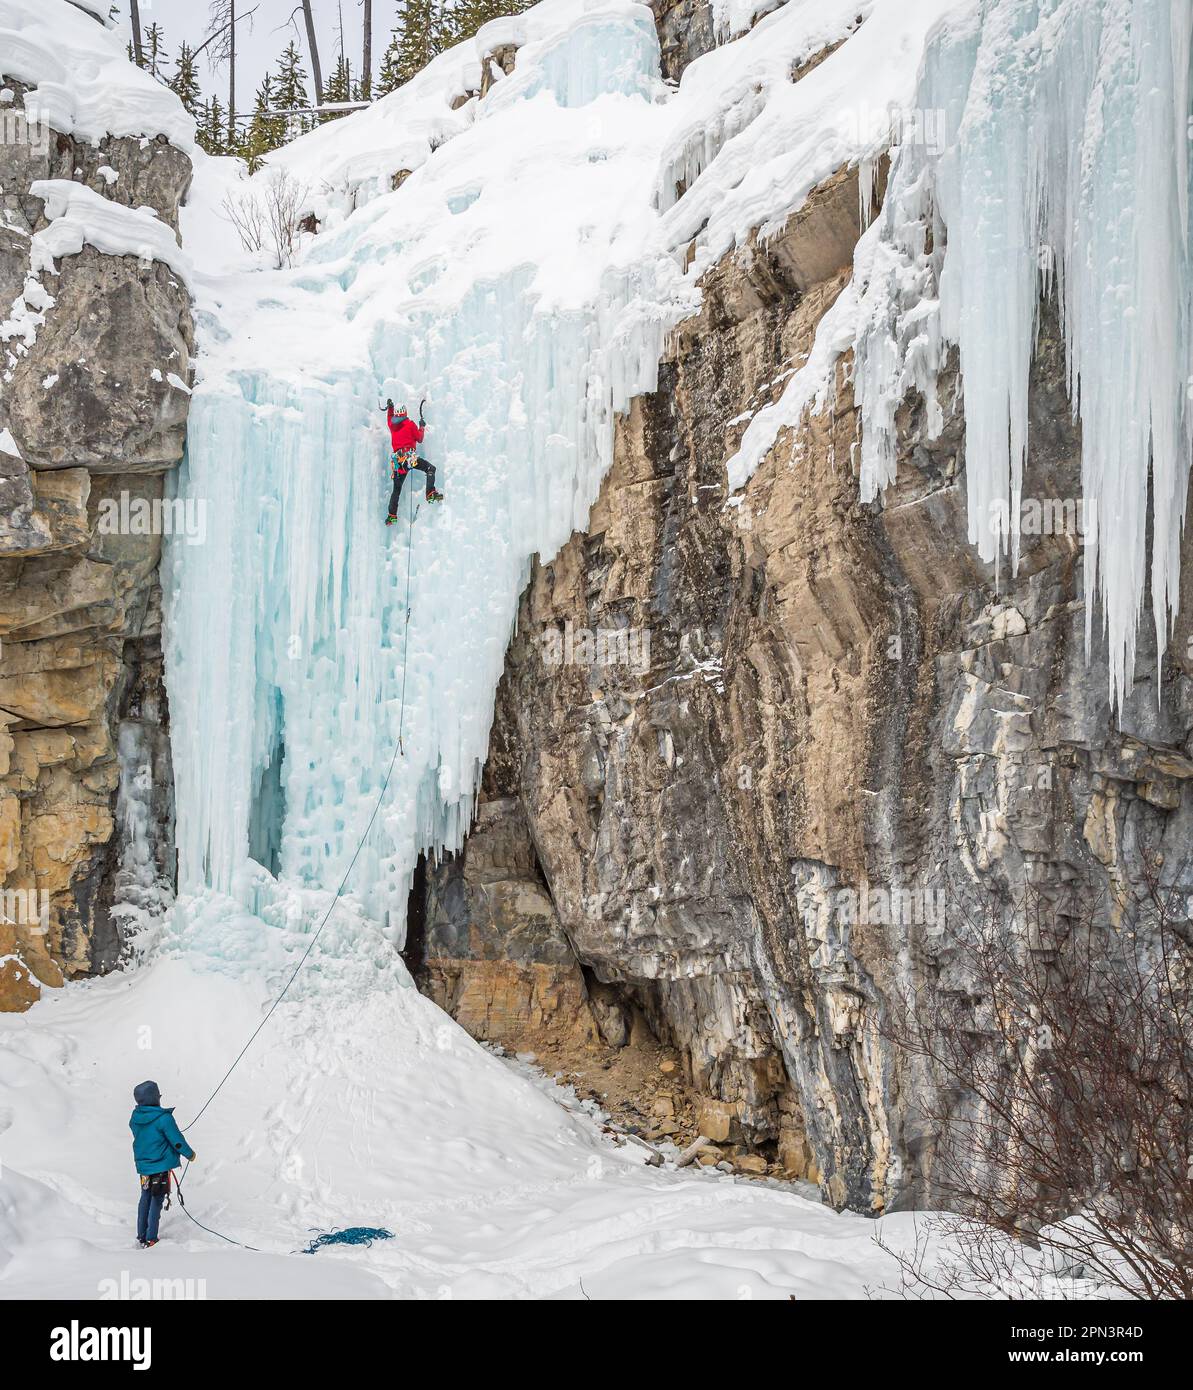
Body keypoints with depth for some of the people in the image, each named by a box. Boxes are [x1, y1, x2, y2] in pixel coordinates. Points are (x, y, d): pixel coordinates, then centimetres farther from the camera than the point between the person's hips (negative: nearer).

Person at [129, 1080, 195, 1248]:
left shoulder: (135, 1118, -1)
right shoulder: (163, 1118, -21)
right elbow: (177, 1141, -16)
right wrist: (190, 1154, 2)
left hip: (143, 1165, 6)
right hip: (161, 1166, -6)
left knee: (145, 1200, 19)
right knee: (156, 1202, 4)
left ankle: (141, 1237, 25)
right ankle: (150, 1240, 6)